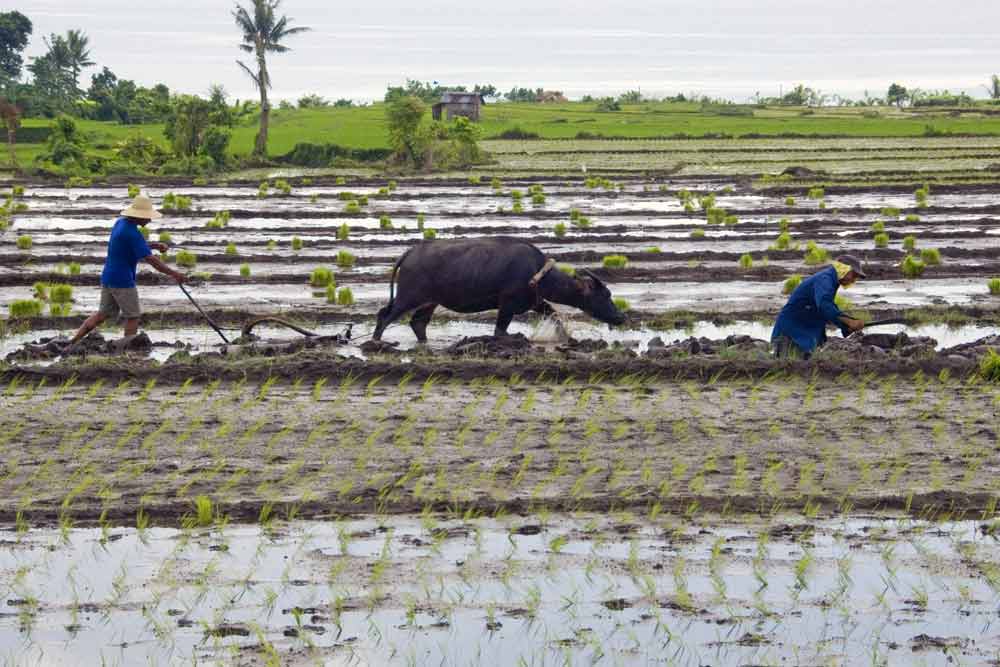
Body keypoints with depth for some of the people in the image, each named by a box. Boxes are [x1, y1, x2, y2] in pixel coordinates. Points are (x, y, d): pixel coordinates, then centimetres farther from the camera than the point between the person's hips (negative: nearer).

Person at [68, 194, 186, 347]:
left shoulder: (120, 222, 7)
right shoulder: (132, 233, -21)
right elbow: (151, 259, -23)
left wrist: (155, 245, 8)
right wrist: (174, 274, -18)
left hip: (107, 277, 9)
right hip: (122, 281, -9)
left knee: (103, 313, 16)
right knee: (133, 317, 4)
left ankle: (72, 342, 14)